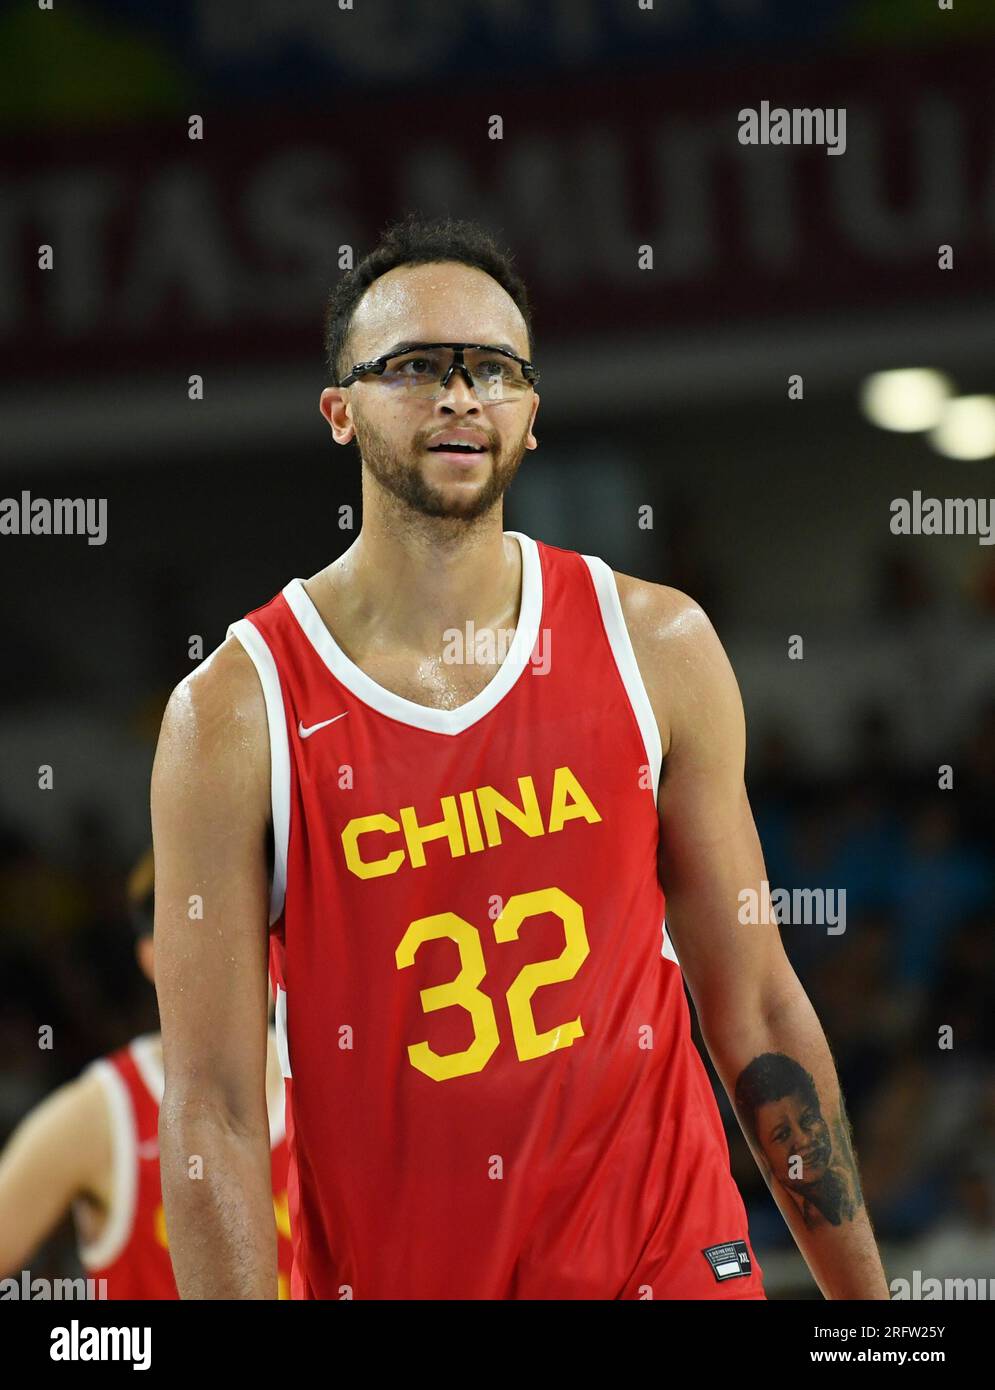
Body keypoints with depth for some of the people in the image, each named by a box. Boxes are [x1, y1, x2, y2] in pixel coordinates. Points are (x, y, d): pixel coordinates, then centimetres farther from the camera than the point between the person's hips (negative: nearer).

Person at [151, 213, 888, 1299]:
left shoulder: (657, 648, 0)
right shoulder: (235, 712, -9)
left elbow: (756, 1010, 5)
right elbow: (213, 1109, -11)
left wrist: (863, 1298, 5)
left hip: (668, 1251, 1)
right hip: (387, 1271, -1)